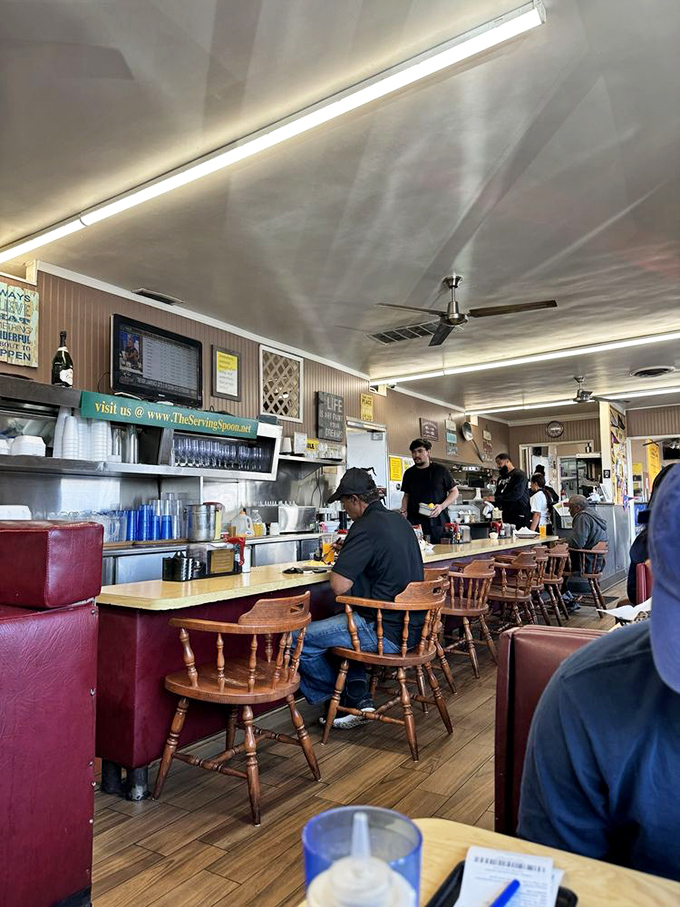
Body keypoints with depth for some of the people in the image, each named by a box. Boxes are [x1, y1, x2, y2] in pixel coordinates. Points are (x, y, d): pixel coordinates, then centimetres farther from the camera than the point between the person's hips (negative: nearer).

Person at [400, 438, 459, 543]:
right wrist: (404, 510, 3)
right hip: (415, 522, 2)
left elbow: (454, 492, 7)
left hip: (438, 521, -2)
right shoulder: (409, 473, 14)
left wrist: (441, 506, -8)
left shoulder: (441, 470, 4)